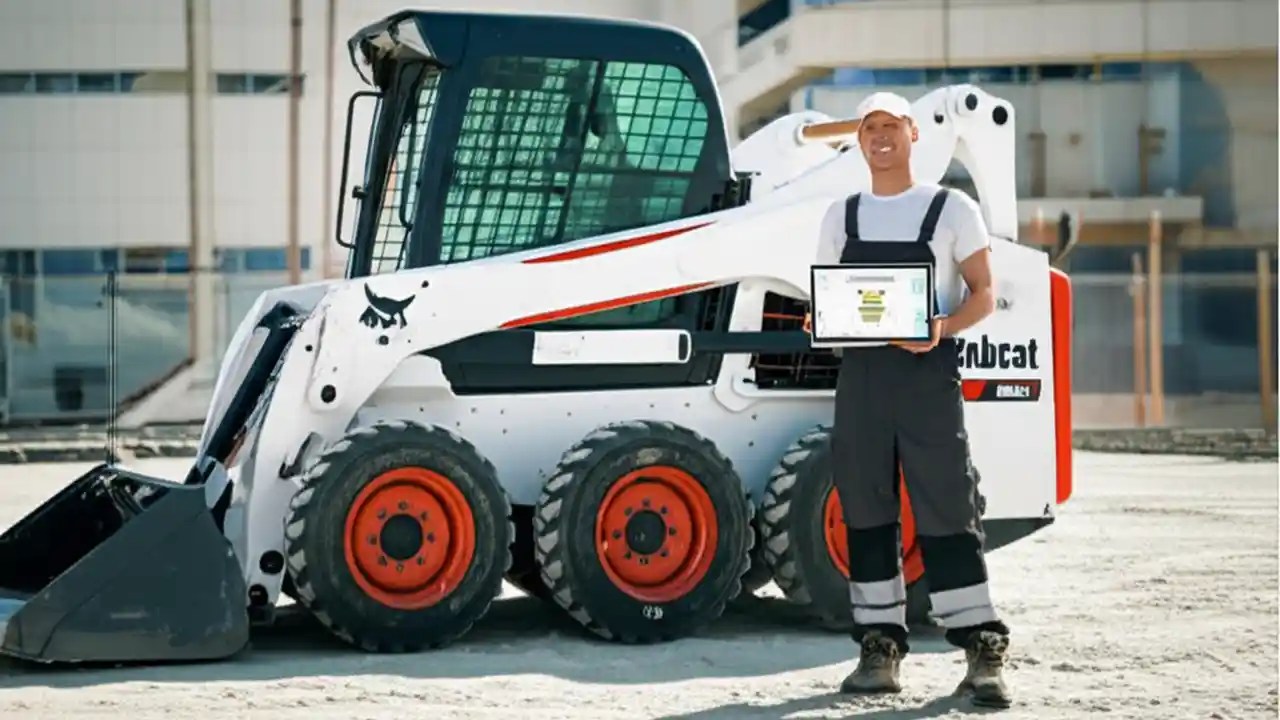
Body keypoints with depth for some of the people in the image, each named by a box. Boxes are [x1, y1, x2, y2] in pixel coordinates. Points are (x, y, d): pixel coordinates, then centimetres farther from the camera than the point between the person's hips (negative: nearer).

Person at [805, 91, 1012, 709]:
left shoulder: (951, 208, 6)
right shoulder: (842, 216, 17)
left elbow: (983, 295, 2)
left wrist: (942, 326, -17)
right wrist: (818, 322, -6)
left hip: (927, 370, -4)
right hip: (860, 373, 4)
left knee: (946, 510, -8)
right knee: (867, 512, 5)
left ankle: (983, 651, -5)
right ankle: (879, 648, 11)